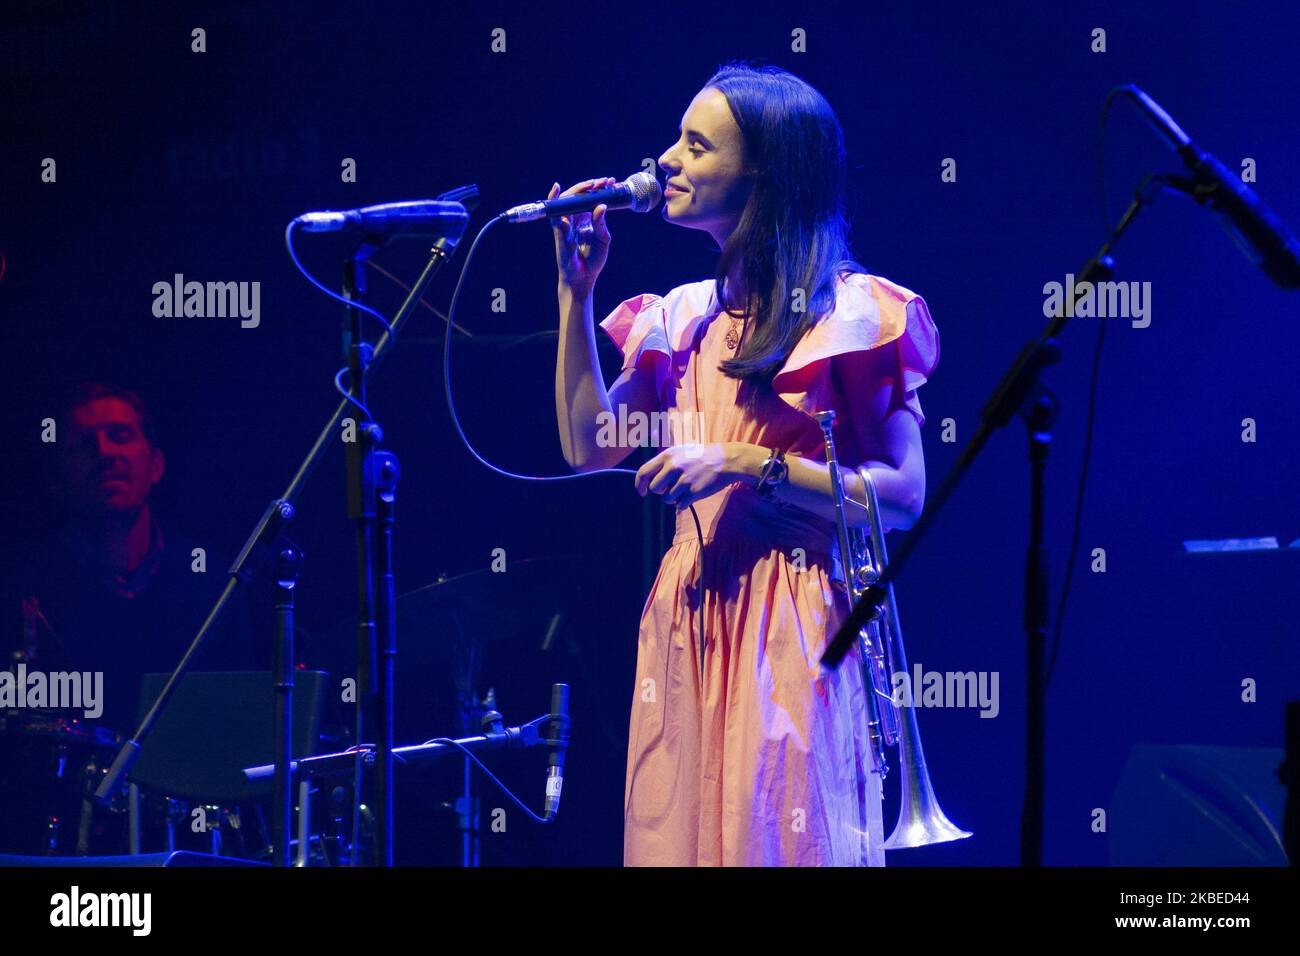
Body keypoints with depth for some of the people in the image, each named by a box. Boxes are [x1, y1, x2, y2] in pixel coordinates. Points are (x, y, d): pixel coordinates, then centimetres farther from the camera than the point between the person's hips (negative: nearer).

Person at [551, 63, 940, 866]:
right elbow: (588, 447, 12)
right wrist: (576, 292, 11)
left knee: (777, 836, -5)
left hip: (793, 628, -6)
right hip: (690, 621, 6)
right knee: (682, 828, 5)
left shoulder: (854, 312, -5)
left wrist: (749, 463, -17)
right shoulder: (685, 318, 14)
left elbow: (902, 498, -10)